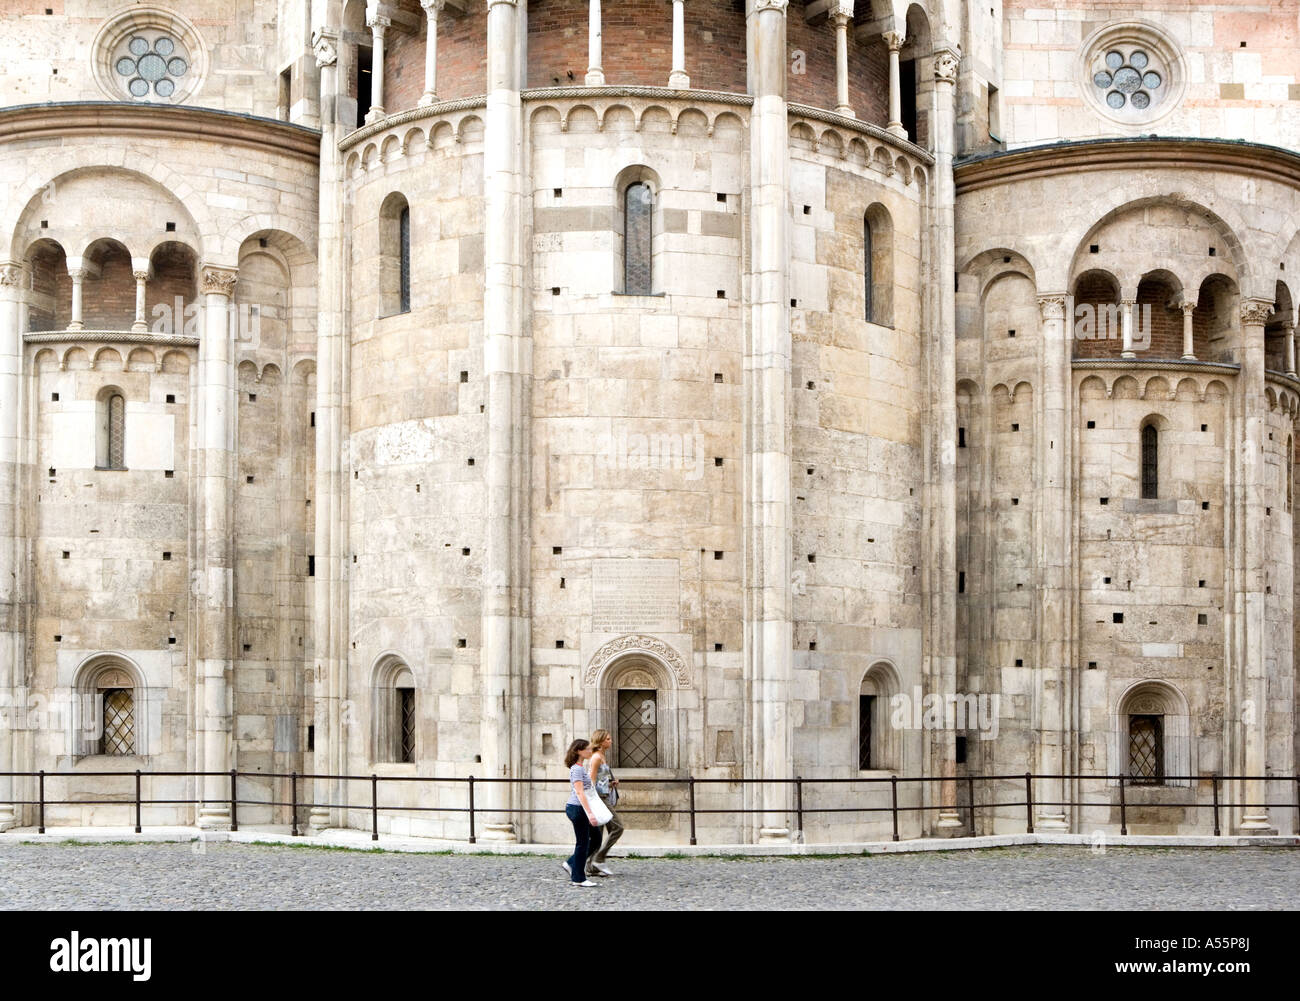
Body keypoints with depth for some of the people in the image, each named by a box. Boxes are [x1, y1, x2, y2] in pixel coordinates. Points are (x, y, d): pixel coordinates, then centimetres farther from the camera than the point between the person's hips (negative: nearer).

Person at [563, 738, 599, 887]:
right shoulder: (577, 769, -16)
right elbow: (579, 792, -24)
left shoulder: (581, 767, 14)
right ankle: (578, 879, 4)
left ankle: (572, 864, 19)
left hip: (579, 809, 10)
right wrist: (589, 813, -28)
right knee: (582, 843, -3)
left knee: (596, 837, 13)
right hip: (577, 808, -10)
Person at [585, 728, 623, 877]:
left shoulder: (603, 756, 19)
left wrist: (612, 782, 9)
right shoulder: (596, 757, -10)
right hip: (599, 797, -10)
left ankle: (591, 867, 9)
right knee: (617, 827, -11)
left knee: (597, 835, 8)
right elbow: (592, 781, -15)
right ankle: (599, 859, -10)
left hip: (604, 797, 10)